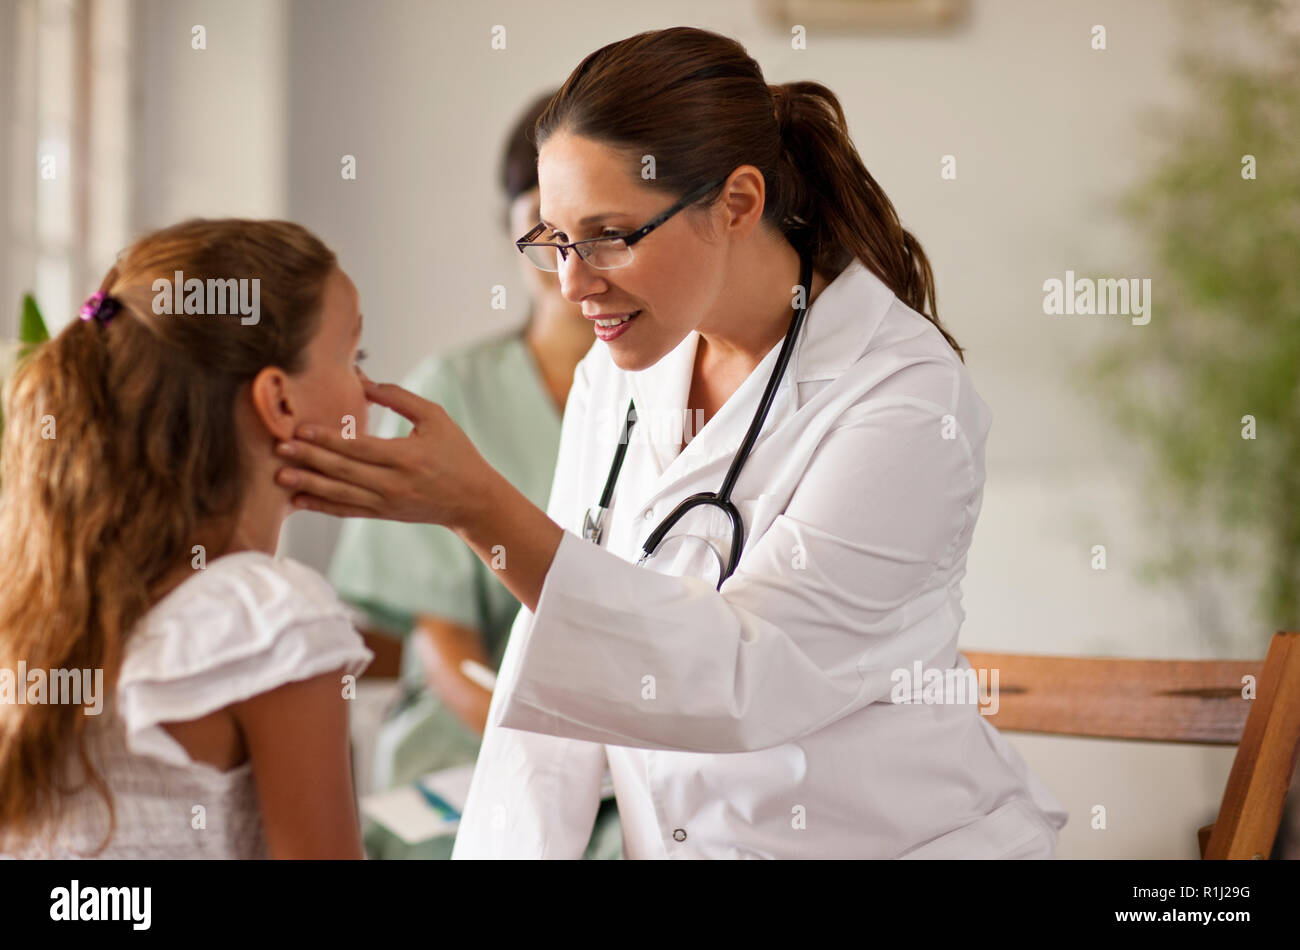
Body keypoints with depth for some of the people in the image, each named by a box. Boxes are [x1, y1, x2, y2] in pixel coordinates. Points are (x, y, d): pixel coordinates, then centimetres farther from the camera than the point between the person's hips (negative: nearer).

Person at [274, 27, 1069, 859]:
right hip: (677, 847, 5)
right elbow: (559, 662, 5)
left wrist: (479, 505, -30)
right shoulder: (615, 379, 3)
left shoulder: (909, 400, -17)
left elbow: (743, 679, -24)